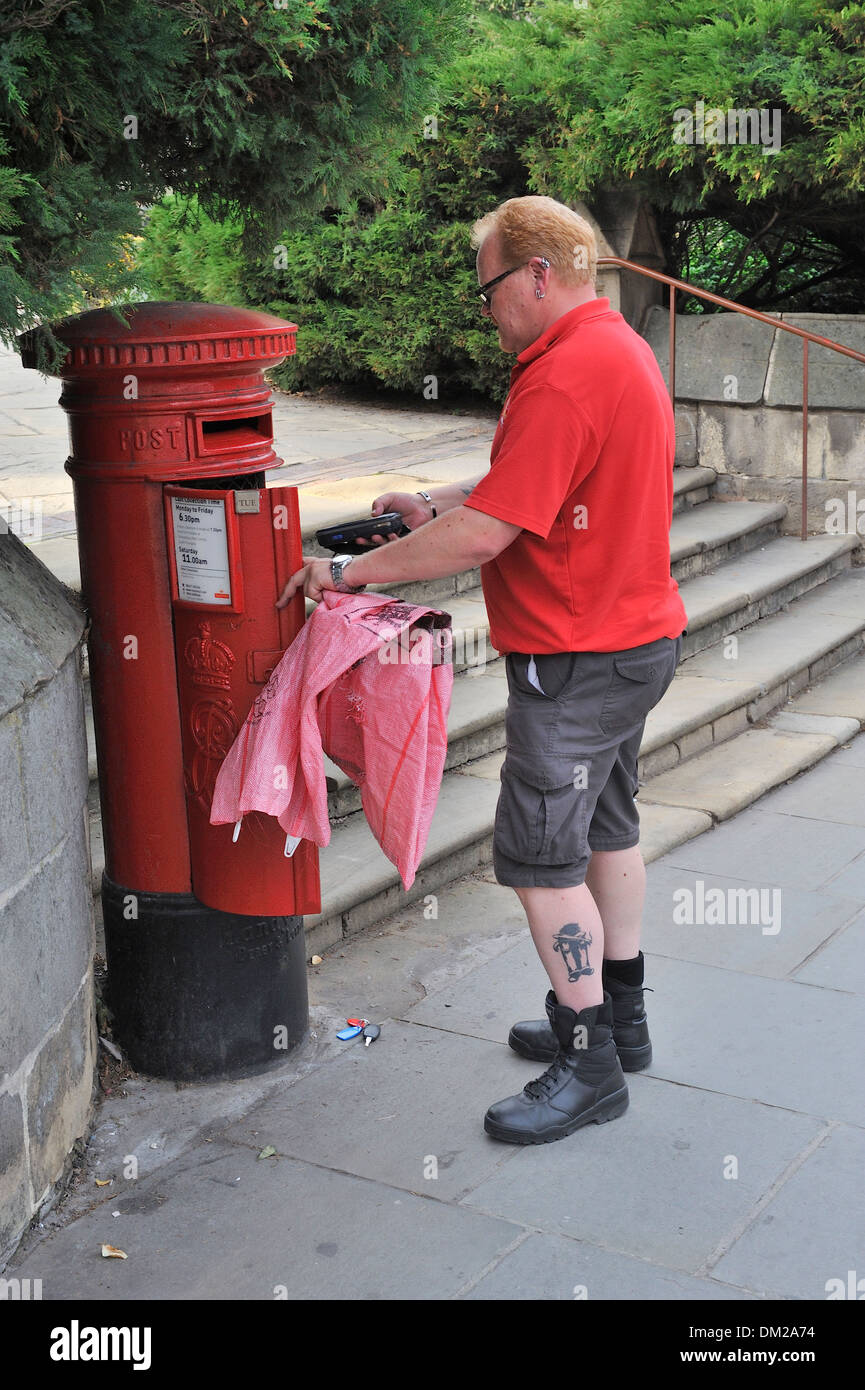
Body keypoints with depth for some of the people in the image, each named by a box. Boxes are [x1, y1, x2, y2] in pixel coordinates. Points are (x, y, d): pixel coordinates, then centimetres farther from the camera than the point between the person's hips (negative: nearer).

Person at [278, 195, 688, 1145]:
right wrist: (440, 503, 10)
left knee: (541, 859, -3)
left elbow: (484, 534, -25)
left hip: (577, 658, -11)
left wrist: (352, 570, -17)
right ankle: (618, 1020, 32)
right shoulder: (618, 348, 12)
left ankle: (591, 1067, 7)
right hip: (636, 636, 11)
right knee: (604, 831, 19)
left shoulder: (563, 377, -22)